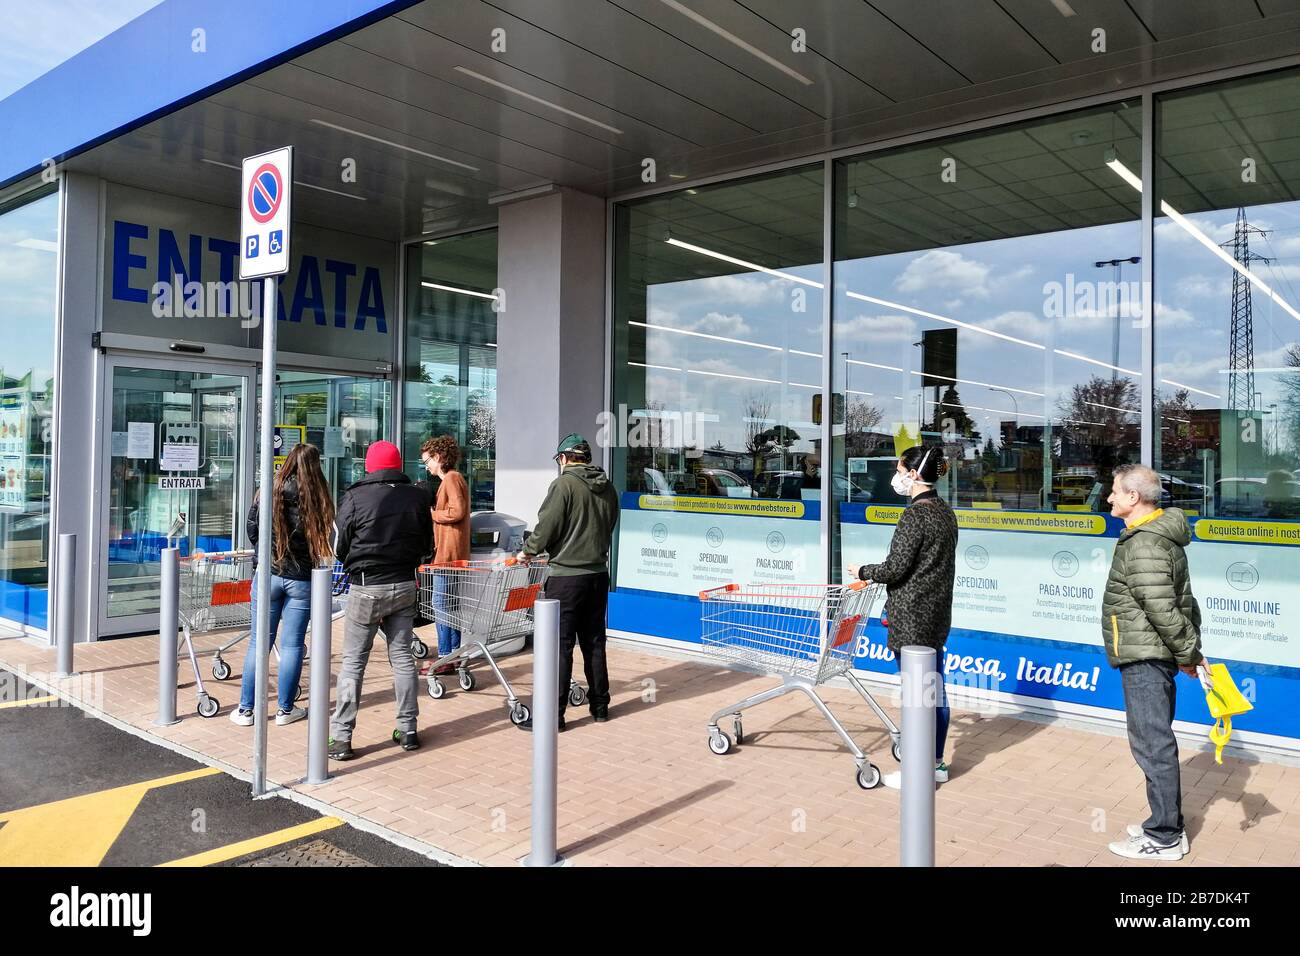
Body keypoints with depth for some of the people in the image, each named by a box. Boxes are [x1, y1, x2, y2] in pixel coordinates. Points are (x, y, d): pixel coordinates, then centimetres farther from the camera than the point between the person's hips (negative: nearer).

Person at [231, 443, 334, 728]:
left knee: (258, 643, 9)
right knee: (292, 645, 6)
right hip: (301, 578, -1)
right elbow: (322, 539, -4)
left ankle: (245, 709, 15)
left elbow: (251, 529, 5)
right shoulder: (316, 497, -8)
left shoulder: (268, 491, -4)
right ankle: (285, 709, 14)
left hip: (268, 573, 1)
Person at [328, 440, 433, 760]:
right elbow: (426, 544, 9)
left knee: (353, 662, 4)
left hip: (365, 588, -3)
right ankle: (407, 730, 19)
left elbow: (339, 546, -3)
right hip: (405, 586, 3)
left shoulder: (355, 497, -10)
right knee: (402, 656, 13)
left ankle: (341, 737, 5)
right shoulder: (418, 497, 0)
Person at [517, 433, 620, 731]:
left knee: (560, 645, -2)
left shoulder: (564, 484, -12)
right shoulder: (607, 489, 9)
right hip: (598, 573, 7)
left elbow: (547, 526, -13)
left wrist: (528, 551, 4)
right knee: (594, 643, 16)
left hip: (567, 576, -7)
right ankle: (599, 706, 24)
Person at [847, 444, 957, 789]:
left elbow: (896, 568, -20)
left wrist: (862, 572, -2)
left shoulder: (914, 515, -19)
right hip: (937, 613, 9)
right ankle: (937, 764, 27)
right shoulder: (945, 512, 10)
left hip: (911, 618, -9)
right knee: (935, 689, 15)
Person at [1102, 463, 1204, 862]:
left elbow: (1163, 609, -23)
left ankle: (1163, 838, 5)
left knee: (1152, 744, -3)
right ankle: (1167, 824, 30)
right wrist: (1192, 650, 16)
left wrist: (1188, 654, -13)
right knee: (1158, 741, 18)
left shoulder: (1143, 546, -20)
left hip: (1144, 659, -11)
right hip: (1154, 657, 11)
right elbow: (1184, 600, 16)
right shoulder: (1161, 536, 14)